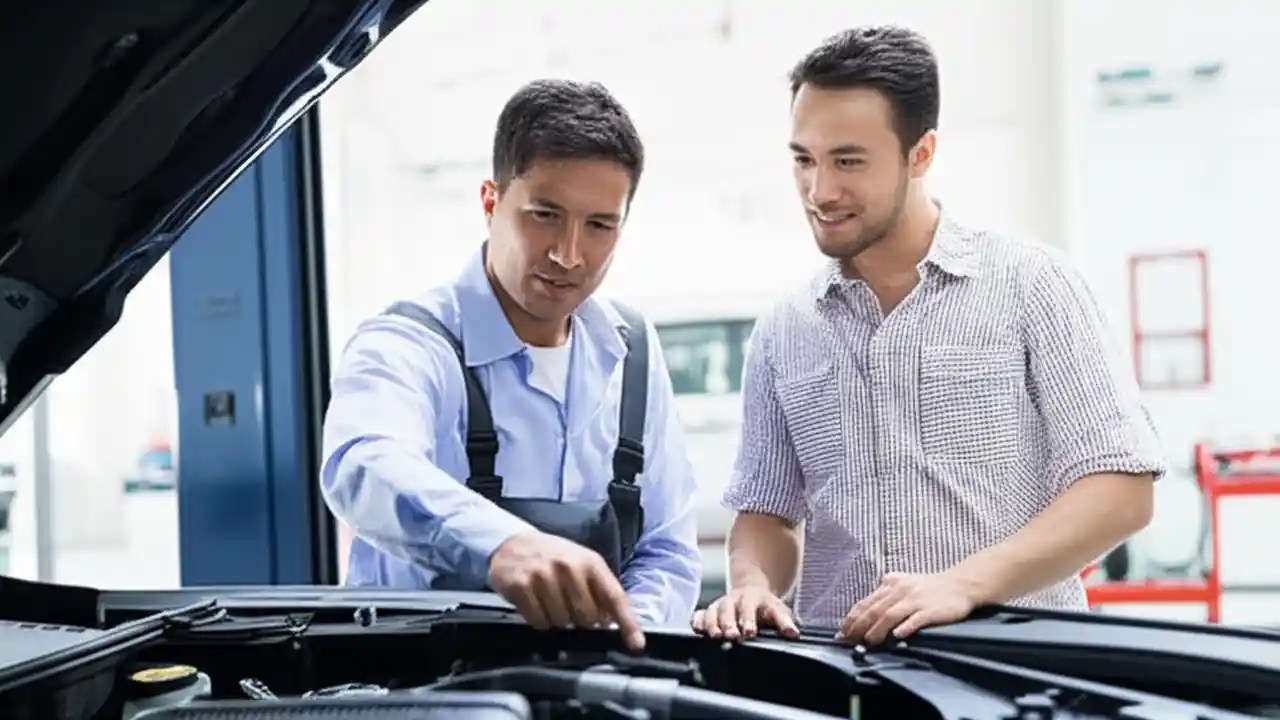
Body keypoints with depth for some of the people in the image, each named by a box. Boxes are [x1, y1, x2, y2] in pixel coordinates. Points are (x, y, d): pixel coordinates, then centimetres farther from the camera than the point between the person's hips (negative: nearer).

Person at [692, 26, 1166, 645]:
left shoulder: (1027, 285, -1)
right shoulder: (782, 333, 11)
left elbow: (1122, 489, -6)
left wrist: (962, 584, -18)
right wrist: (753, 585, -5)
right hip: (837, 666, 4)